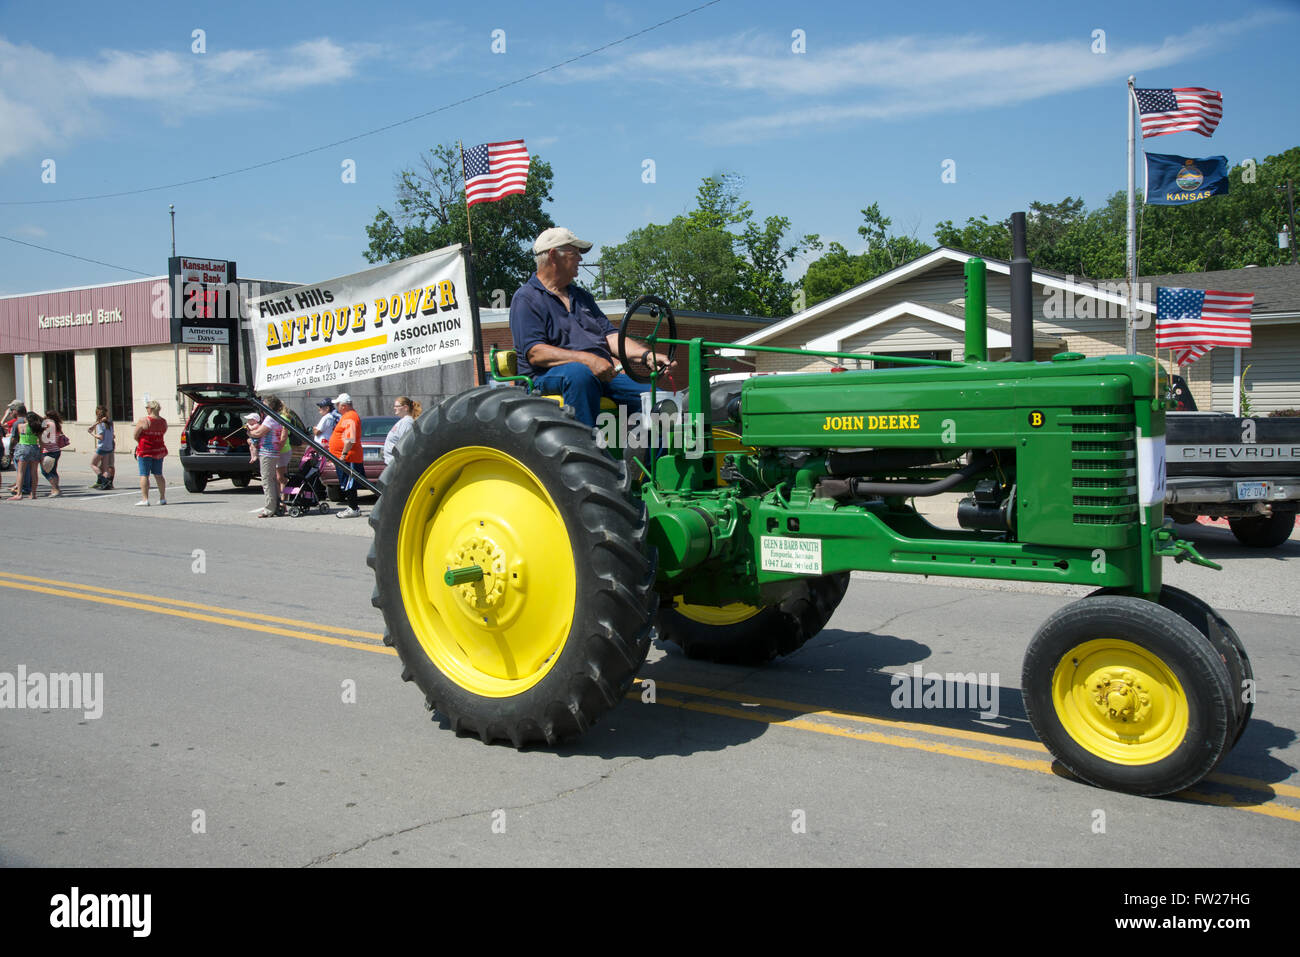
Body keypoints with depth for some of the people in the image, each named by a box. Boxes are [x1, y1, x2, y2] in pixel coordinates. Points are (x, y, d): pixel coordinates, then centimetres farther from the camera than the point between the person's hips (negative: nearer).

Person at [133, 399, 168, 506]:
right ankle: (162, 498, 16)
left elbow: (135, 436, -8)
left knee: (144, 475, -1)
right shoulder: (163, 422, 3)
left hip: (145, 450, -5)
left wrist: (140, 443, 11)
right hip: (159, 451, 5)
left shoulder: (143, 420, -13)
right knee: (158, 475, 14)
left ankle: (145, 499, -3)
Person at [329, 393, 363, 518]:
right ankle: (351, 507, 19)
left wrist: (344, 454, -25)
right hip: (344, 458, 11)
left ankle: (353, 509, -6)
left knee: (348, 484, -9)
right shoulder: (347, 416, 20)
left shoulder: (349, 417, -16)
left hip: (347, 458, -11)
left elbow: (350, 439, -24)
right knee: (346, 484, 14)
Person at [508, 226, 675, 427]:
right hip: (550, 376, -6)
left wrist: (646, 356, -2)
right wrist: (587, 359, -23)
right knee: (580, 372, -40)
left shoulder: (582, 296, 28)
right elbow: (535, 353, -11)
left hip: (602, 374, 7)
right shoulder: (526, 298, 3)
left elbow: (610, 335, 17)